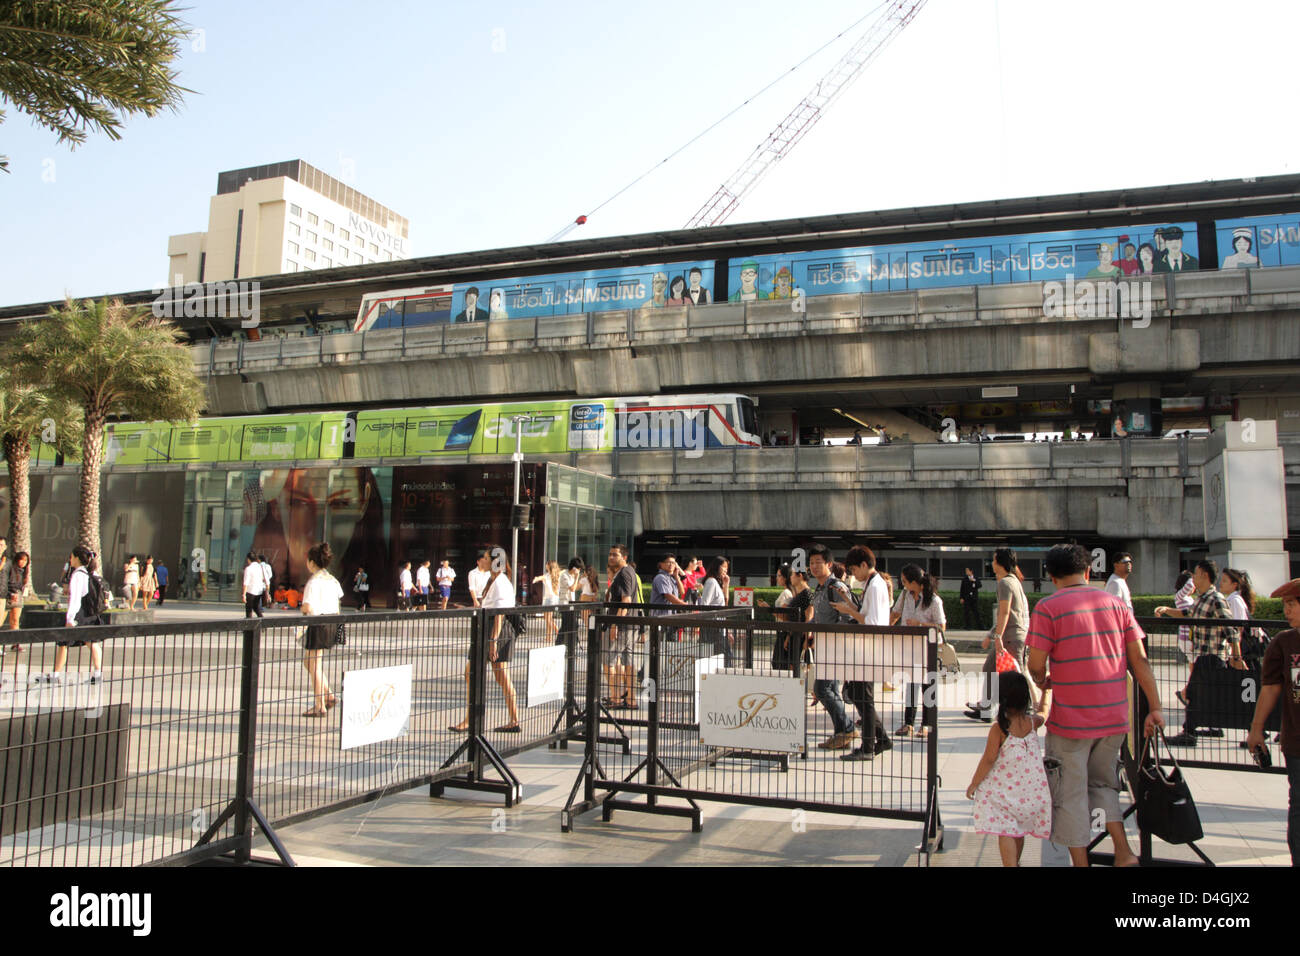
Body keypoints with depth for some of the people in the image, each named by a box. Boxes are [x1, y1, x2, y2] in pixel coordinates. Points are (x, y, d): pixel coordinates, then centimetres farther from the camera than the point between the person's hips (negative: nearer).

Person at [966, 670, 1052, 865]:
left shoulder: (998, 729, -19)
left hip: (1005, 789, -5)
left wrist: (974, 783, -3)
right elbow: (1043, 716, 22)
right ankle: (1014, 862, 37)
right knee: (1018, 830, 21)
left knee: (1005, 832, -1)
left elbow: (988, 760, -16)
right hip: (1031, 788, 6)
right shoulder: (1033, 722, -4)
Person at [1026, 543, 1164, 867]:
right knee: (1103, 784, 23)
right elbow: (1139, 659, 3)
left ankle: (1081, 862, 12)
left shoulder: (1048, 607, -8)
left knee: (1071, 793, 8)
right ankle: (1124, 852, 13)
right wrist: (1155, 708, 6)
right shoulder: (1114, 602, 6)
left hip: (1070, 719, -5)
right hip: (1114, 717, 5)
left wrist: (1043, 681, 11)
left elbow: (1036, 665, -10)